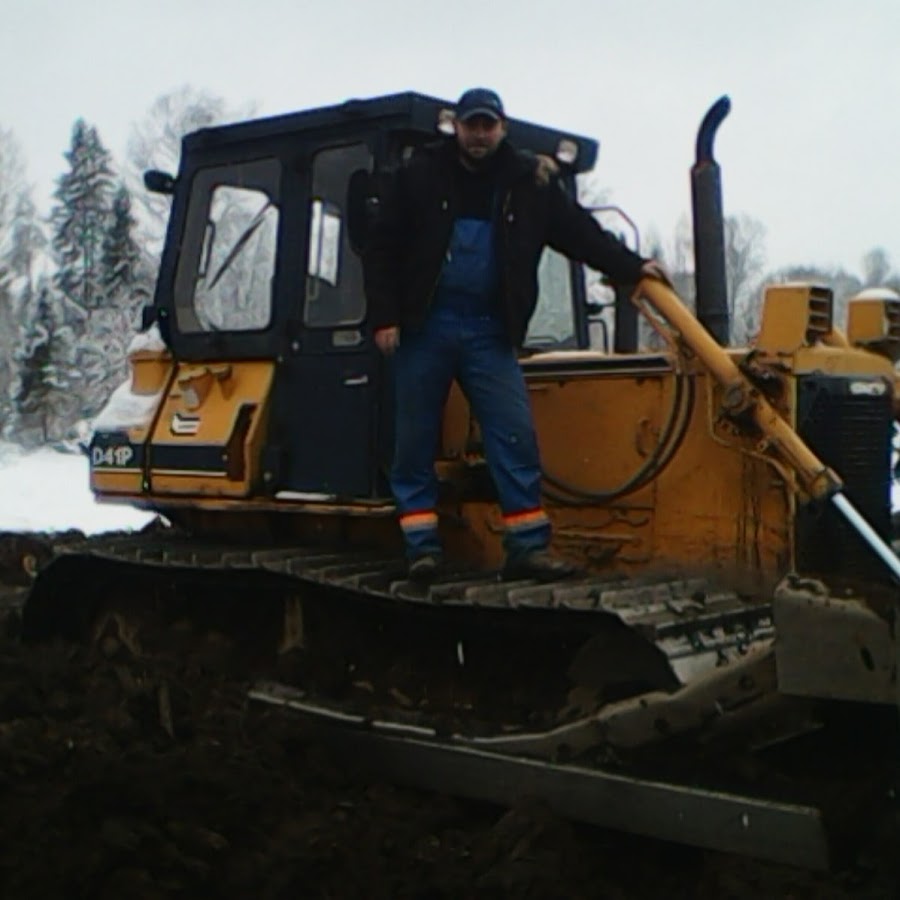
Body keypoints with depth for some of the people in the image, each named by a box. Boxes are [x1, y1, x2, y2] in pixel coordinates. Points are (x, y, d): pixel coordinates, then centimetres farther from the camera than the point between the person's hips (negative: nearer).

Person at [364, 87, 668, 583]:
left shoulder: (529, 180, 6)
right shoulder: (419, 174, 1)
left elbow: (579, 231, 7)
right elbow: (381, 248, 1)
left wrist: (631, 266, -4)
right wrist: (384, 317, -6)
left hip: (489, 330, 1)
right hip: (424, 325, -1)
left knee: (516, 435, -4)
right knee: (416, 439, 1)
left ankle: (528, 546, 2)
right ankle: (422, 545, 10)